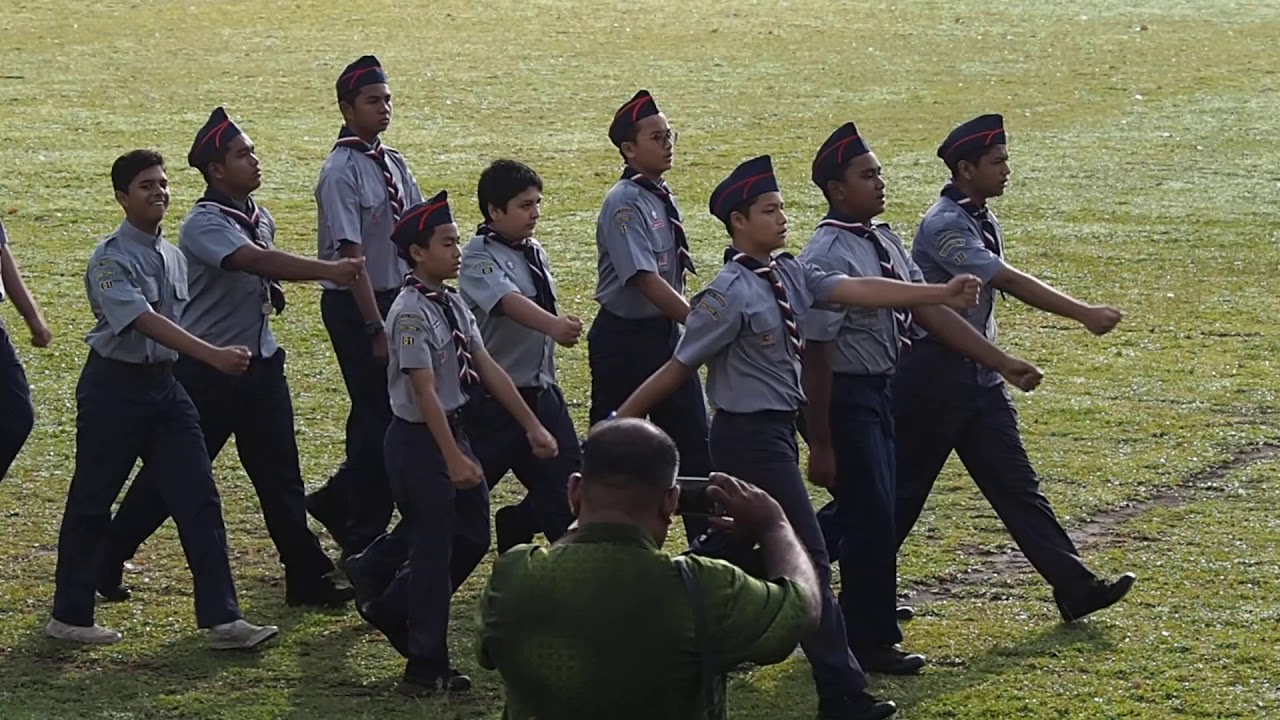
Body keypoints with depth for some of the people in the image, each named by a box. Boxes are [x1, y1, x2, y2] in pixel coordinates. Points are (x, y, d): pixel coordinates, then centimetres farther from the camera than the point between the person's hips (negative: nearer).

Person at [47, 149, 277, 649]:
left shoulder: (172, 256, 9)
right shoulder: (110, 260, -16)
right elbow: (147, 322, -28)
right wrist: (213, 355, -38)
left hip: (164, 383, 7)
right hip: (114, 387, -7)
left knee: (199, 500, -1)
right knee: (91, 501, 6)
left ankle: (222, 619, -2)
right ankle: (70, 616, 19)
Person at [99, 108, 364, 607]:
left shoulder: (261, 219, 8)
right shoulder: (205, 224, -19)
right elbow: (255, 260, -37)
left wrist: (271, 290, 6)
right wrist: (328, 270, -47)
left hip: (260, 362, 7)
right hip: (206, 371, -7)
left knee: (280, 473, 6)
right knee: (173, 474, 3)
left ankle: (307, 578, 9)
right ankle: (104, 564, 18)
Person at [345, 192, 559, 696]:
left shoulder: (453, 303, 7)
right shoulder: (412, 312, -19)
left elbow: (487, 368, 11)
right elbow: (424, 390, -23)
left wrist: (532, 426, 10)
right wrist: (454, 459, -27)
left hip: (452, 428, 9)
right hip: (419, 440, -9)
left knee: (471, 536, 14)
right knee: (434, 547, -1)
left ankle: (390, 606, 33)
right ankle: (426, 668, 10)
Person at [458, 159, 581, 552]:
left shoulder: (535, 253, 10)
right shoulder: (479, 258, -16)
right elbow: (509, 301, -35)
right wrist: (554, 326, -52)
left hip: (541, 392, 7)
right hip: (493, 398, -7)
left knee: (566, 485, 5)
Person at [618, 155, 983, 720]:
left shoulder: (789, 275, 6)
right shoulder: (731, 294, -17)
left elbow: (860, 290, -4)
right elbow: (678, 367, -15)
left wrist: (942, 294, -14)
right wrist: (620, 424, -11)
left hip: (777, 431, 9)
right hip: (749, 436, -9)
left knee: (732, 547, 20)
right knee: (807, 562, -5)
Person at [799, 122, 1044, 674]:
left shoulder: (884, 241, 5)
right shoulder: (828, 256, -21)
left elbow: (930, 310, 8)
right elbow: (816, 353, -21)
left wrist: (1002, 364, 4)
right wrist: (820, 446, -19)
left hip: (877, 391, 9)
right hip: (842, 397, -9)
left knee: (854, 509, 18)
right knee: (871, 517, 0)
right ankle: (871, 643, 15)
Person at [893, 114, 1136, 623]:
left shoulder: (983, 221, 11)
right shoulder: (944, 226, -19)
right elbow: (1010, 282, -27)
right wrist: (1084, 314, -30)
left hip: (978, 379, 8)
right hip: (934, 380, -8)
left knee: (1017, 485, 3)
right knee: (903, 491, 1)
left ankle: (1074, 586, -2)